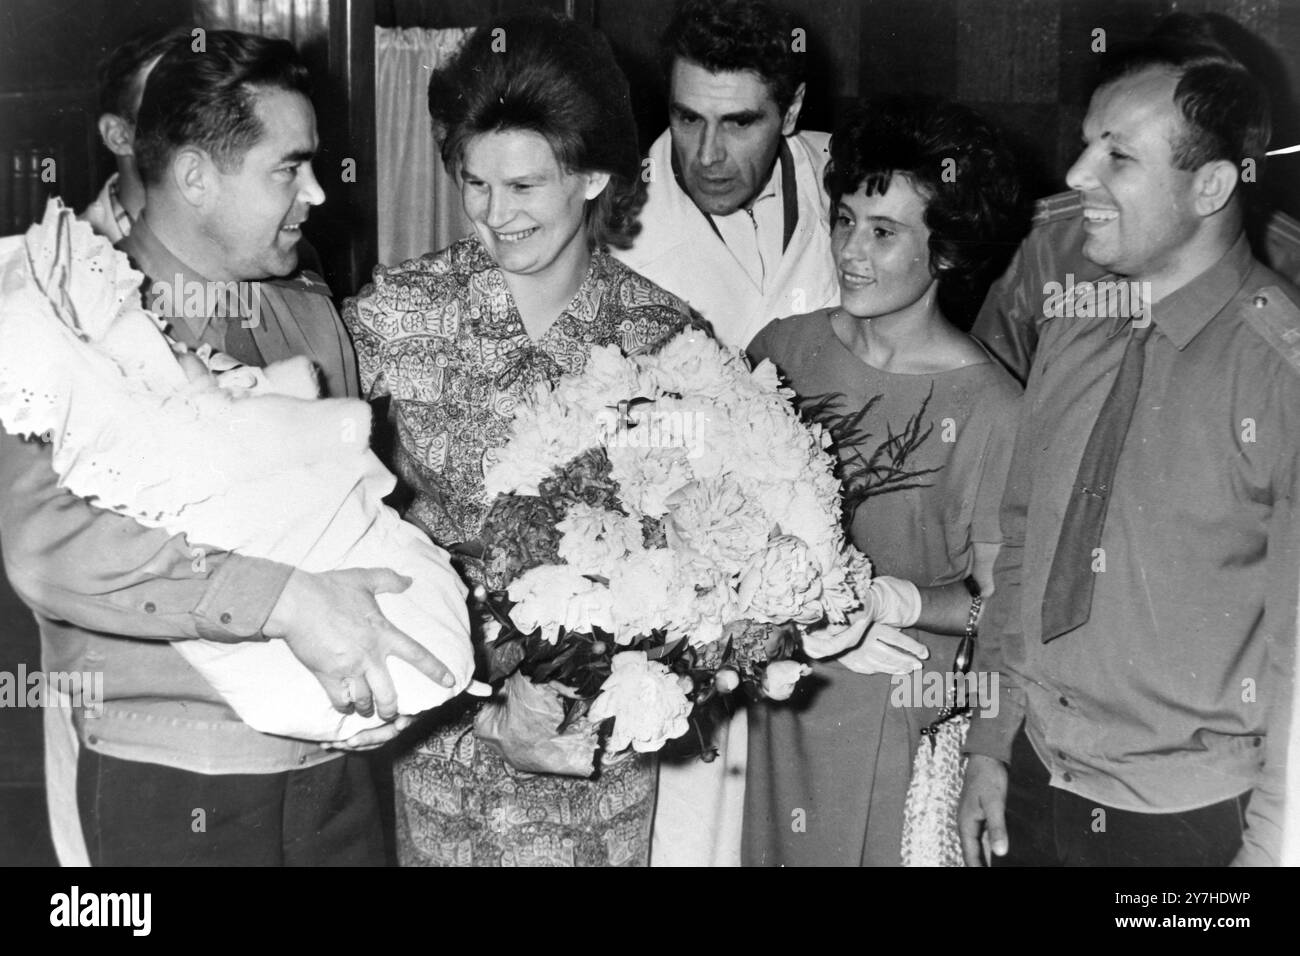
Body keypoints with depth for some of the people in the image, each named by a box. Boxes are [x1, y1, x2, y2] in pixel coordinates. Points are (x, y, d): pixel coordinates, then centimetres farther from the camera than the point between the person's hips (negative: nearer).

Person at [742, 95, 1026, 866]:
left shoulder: (990, 411, -16)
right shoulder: (781, 349, -5)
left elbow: (1001, 602, -8)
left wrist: (893, 600, -23)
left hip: (894, 722, -3)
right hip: (773, 694, 4)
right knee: (765, 847, 18)